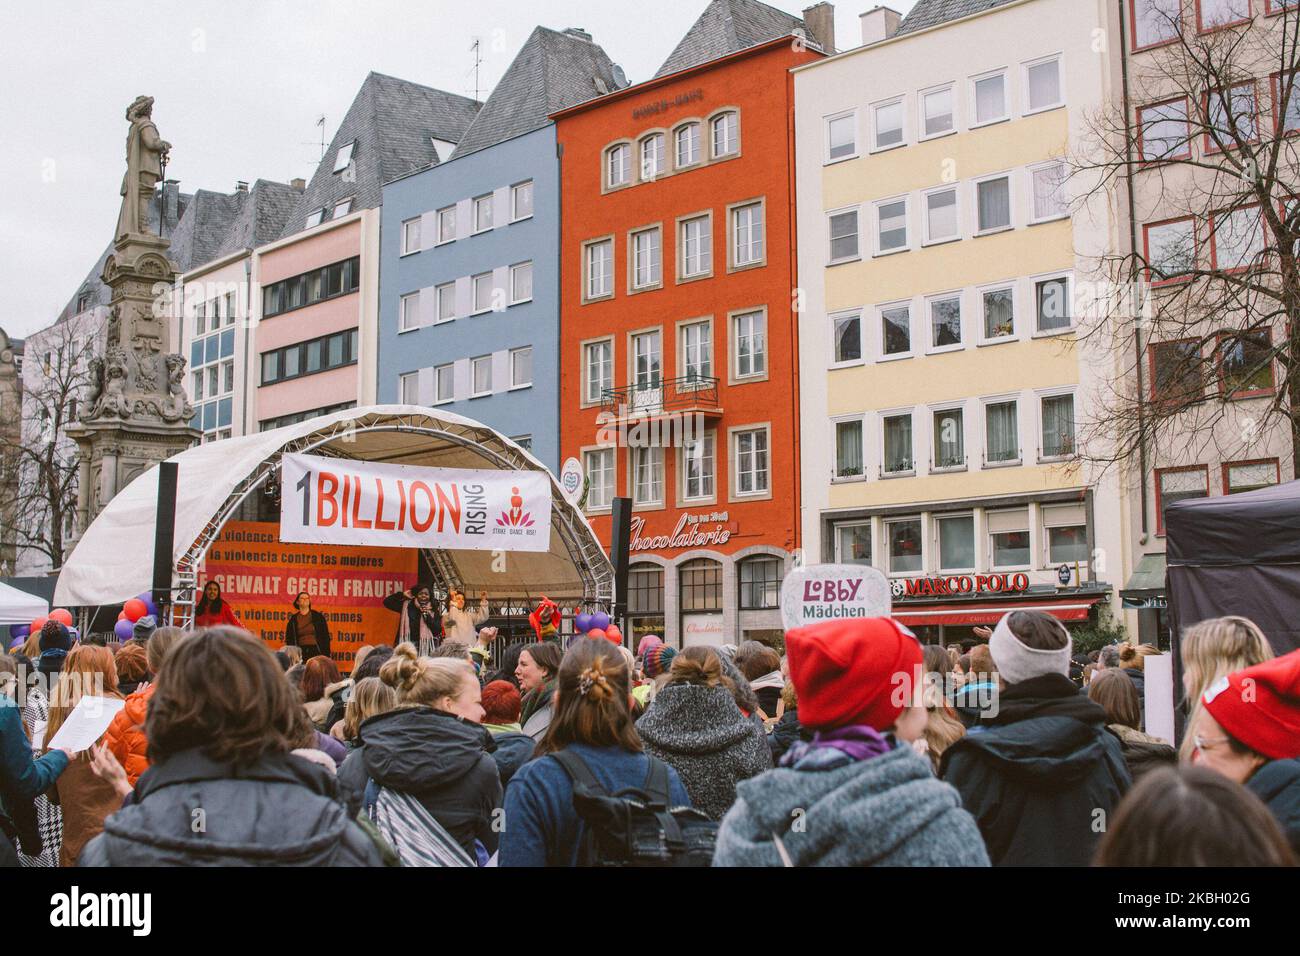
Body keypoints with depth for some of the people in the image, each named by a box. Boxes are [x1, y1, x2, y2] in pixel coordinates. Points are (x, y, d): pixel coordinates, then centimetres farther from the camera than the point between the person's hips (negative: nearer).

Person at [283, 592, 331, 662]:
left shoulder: (318, 617, 7)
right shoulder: (293, 619, 9)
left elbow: (325, 637, 5)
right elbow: (289, 640, 11)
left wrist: (326, 655, -2)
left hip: (316, 651, -1)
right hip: (301, 652, 1)